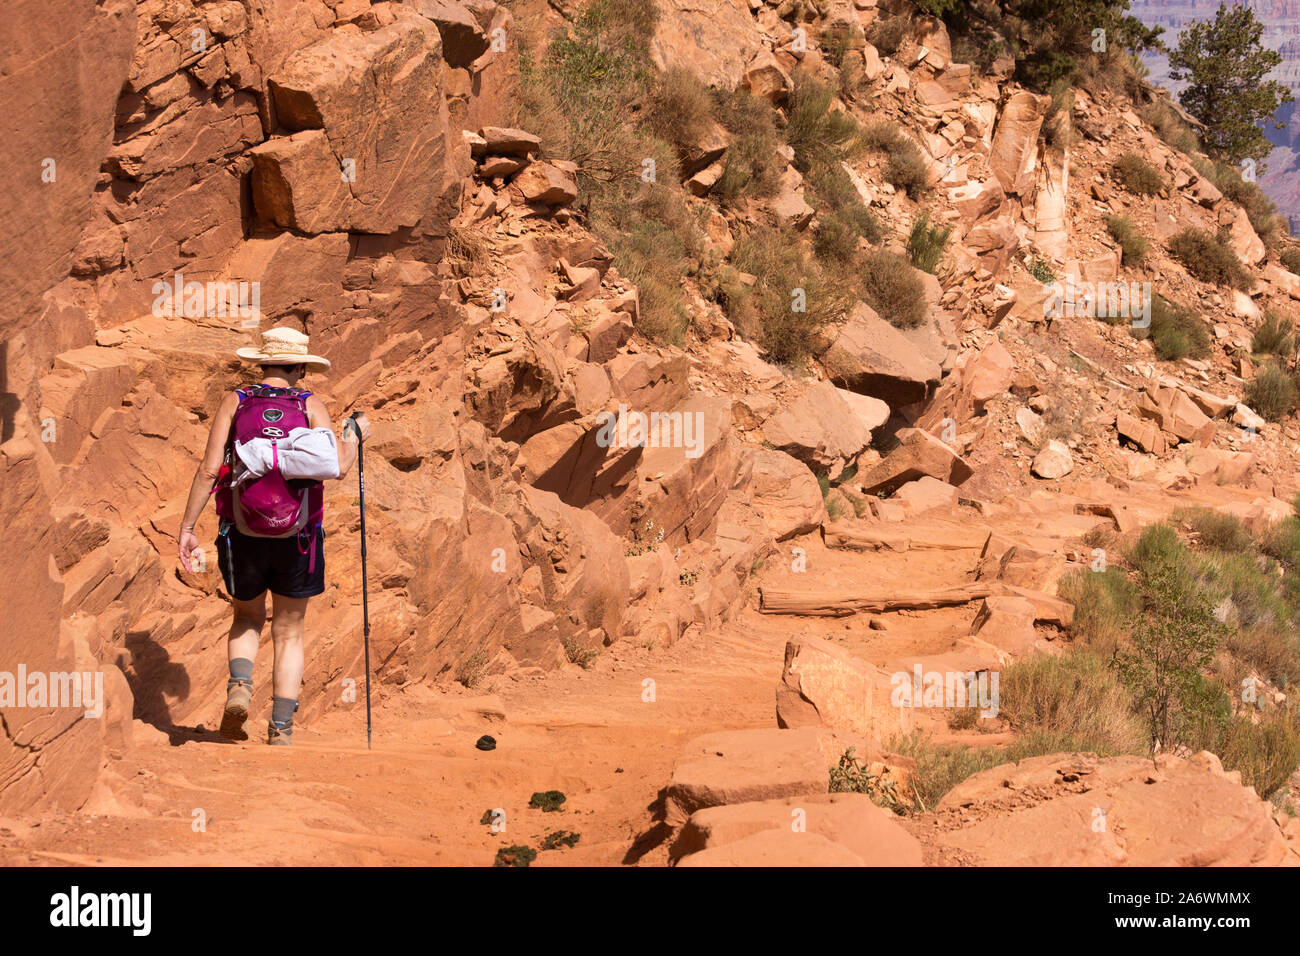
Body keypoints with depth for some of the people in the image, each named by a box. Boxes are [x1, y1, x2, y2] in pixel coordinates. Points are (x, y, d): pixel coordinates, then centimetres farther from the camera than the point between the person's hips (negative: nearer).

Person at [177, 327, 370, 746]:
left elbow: (209, 469, -6)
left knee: (248, 618, 23)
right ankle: (281, 730, 7)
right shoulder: (310, 405, -2)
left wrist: (187, 527, -2)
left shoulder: (234, 402, 0)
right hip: (297, 538, -1)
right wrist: (355, 434, 8)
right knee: (289, 633, 12)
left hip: (242, 533, 1)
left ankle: (239, 687, -4)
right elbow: (339, 467, -12)